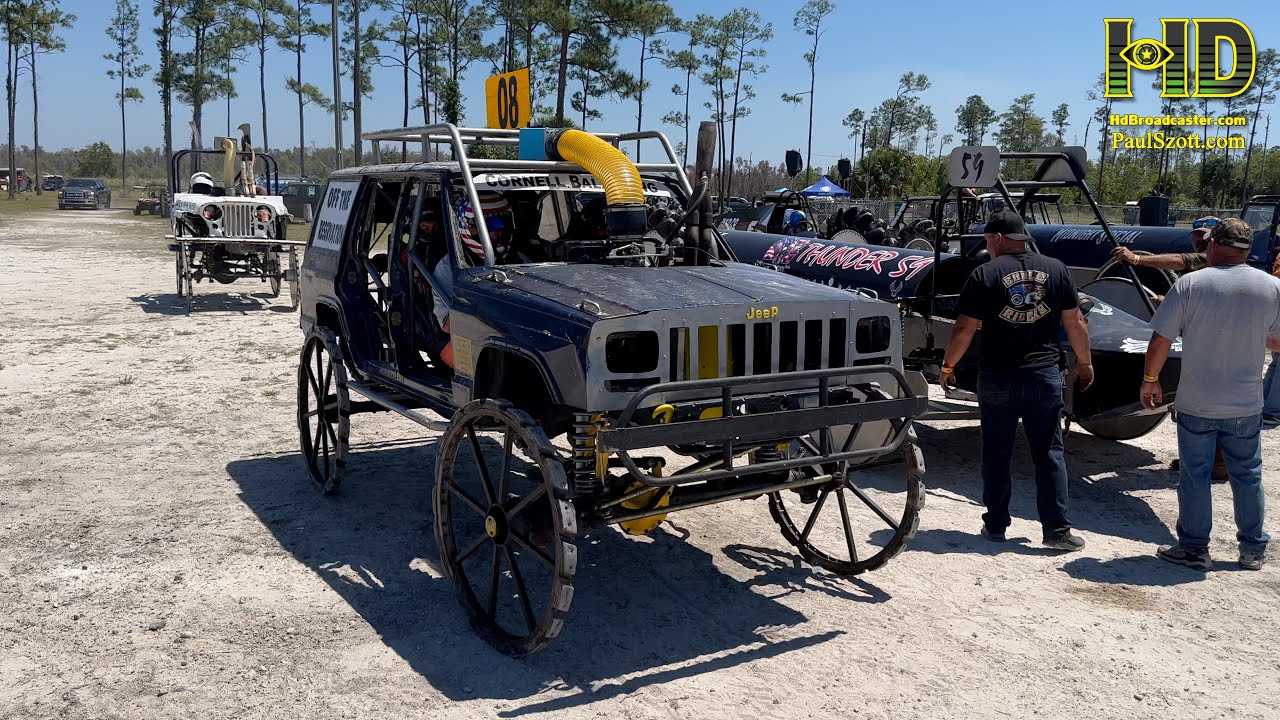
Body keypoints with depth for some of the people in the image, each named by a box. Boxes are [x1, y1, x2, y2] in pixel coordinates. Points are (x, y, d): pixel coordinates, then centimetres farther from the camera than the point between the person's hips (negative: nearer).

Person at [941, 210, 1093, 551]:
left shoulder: (985, 274, -6)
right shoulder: (1056, 270, 3)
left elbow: (964, 328, -8)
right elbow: (1075, 322, 6)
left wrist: (948, 366, 5)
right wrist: (1084, 362, 19)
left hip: (998, 378, -2)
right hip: (1045, 375, 2)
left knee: (997, 455, 11)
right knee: (1050, 453, 9)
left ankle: (995, 525, 18)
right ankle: (1057, 530, 7)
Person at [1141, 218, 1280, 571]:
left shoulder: (1190, 284, -12)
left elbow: (1160, 340, -13)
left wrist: (1150, 379, 1)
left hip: (1196, 403, -2)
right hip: (1247, 405, 3)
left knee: (1195, 475, 9)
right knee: (1248, 476, 17)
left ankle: (1193, 549, 17)